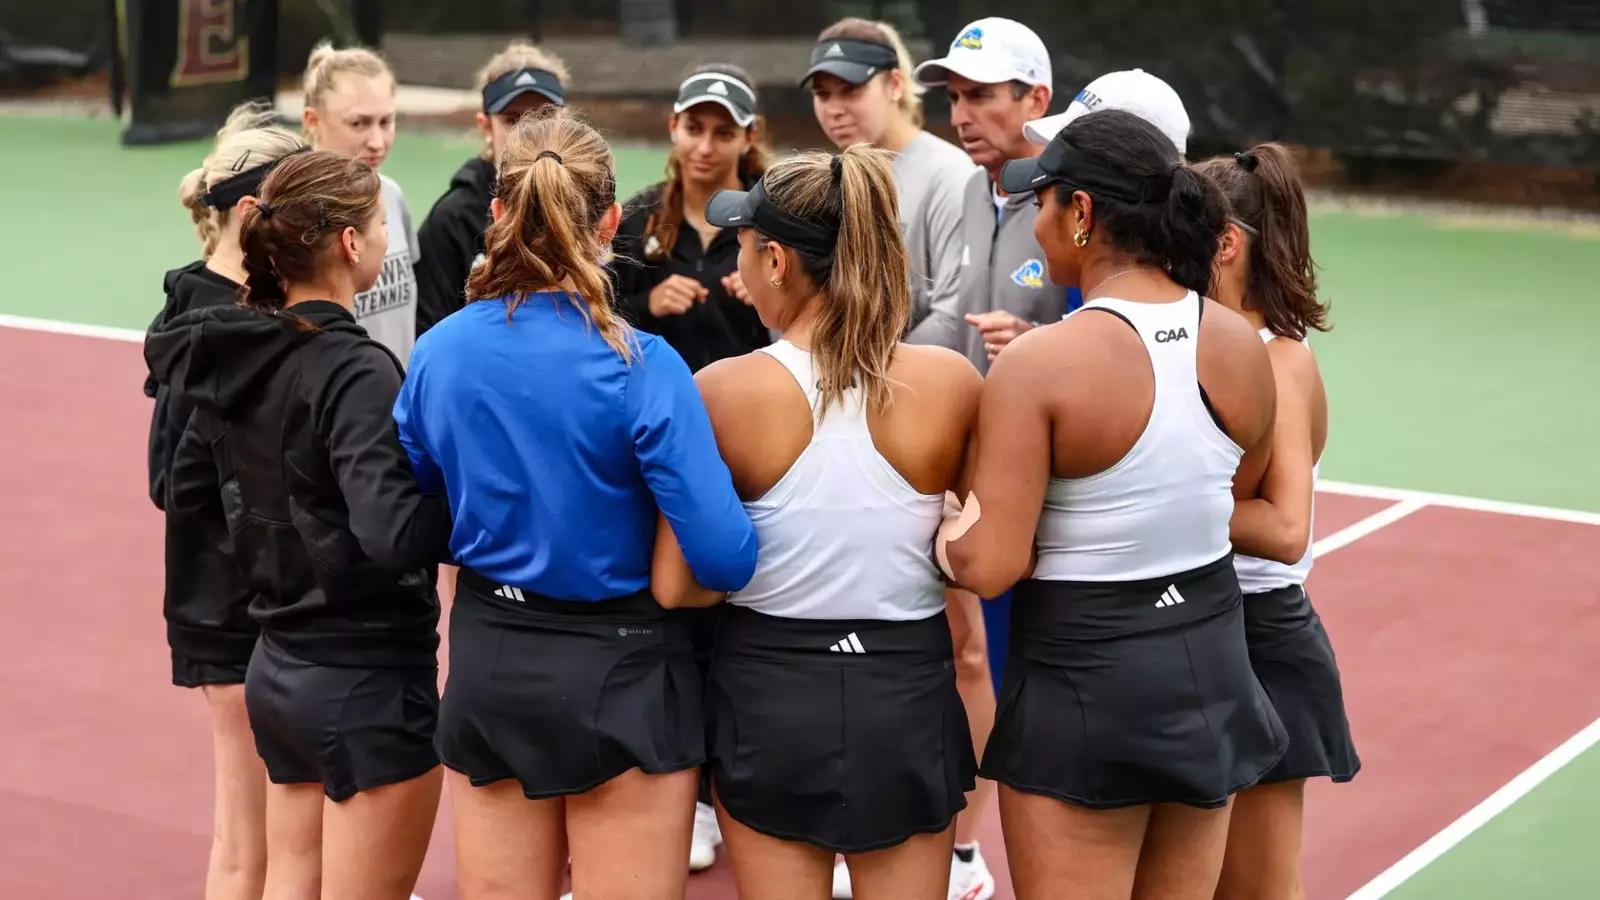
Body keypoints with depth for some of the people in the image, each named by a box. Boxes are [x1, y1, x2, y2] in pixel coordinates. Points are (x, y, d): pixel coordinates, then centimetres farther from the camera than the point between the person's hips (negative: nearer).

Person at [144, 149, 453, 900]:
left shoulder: (228, 357, 1)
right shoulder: (354, 372, -22)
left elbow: (186, 479, 16)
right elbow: (393, 535, -31)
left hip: (280, 669, 8)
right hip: (367, 680, -8)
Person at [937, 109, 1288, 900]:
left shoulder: (1040, 365, -20)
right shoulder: (1243, 346, -2)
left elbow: (991, 567, -21)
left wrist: (945, 539, 1)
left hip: (1083, 675, -6)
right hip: (1212, 660, 6)